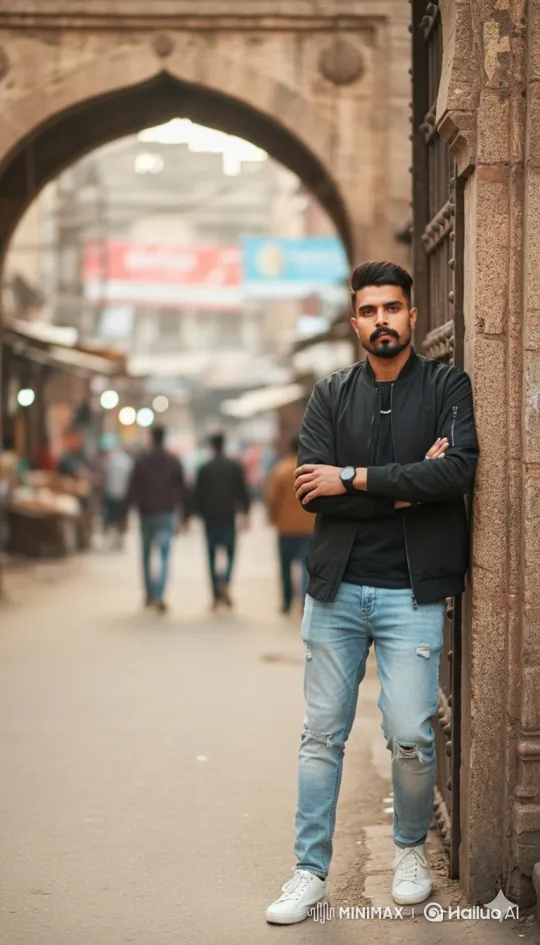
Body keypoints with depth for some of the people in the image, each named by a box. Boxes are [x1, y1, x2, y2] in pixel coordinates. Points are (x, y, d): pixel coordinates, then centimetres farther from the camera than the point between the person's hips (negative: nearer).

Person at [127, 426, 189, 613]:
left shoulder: (142, 461, -3)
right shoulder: (174, 462, 1)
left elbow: (133, 488, -5)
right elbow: (182, 489, 2)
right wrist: (185, 514, 10)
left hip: (146, 513, 0)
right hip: (167, 514, 0)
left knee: (146, 554, 17)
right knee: (164, 556, -5)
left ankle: (150, 594, 22)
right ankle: (159, 595, -22)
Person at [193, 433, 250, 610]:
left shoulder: (204, 469, 1)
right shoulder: (235, 467, 0)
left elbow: (197, 495, 1)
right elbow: (243, 491, -1)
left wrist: (200, 512, 15)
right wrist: (245, 510, 12)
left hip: (210, 517, 1)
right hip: (229, 516, -1)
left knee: (212, 555, 8)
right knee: (230, 552, 9)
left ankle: (216, 595, 5)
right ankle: (224, 582, -19)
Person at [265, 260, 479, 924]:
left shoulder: (447, 387, 1)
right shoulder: (331, 396, 8)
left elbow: (459, 470, -17)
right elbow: (311, 490, -5)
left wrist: (354, 479, -14)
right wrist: (404, 488, -13)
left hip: (411, 590, -2)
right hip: (336, 587, 3)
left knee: (410, 736, -4)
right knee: (322, 734, 5)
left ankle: (411, 850, 23)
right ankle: (311, 873, 15)